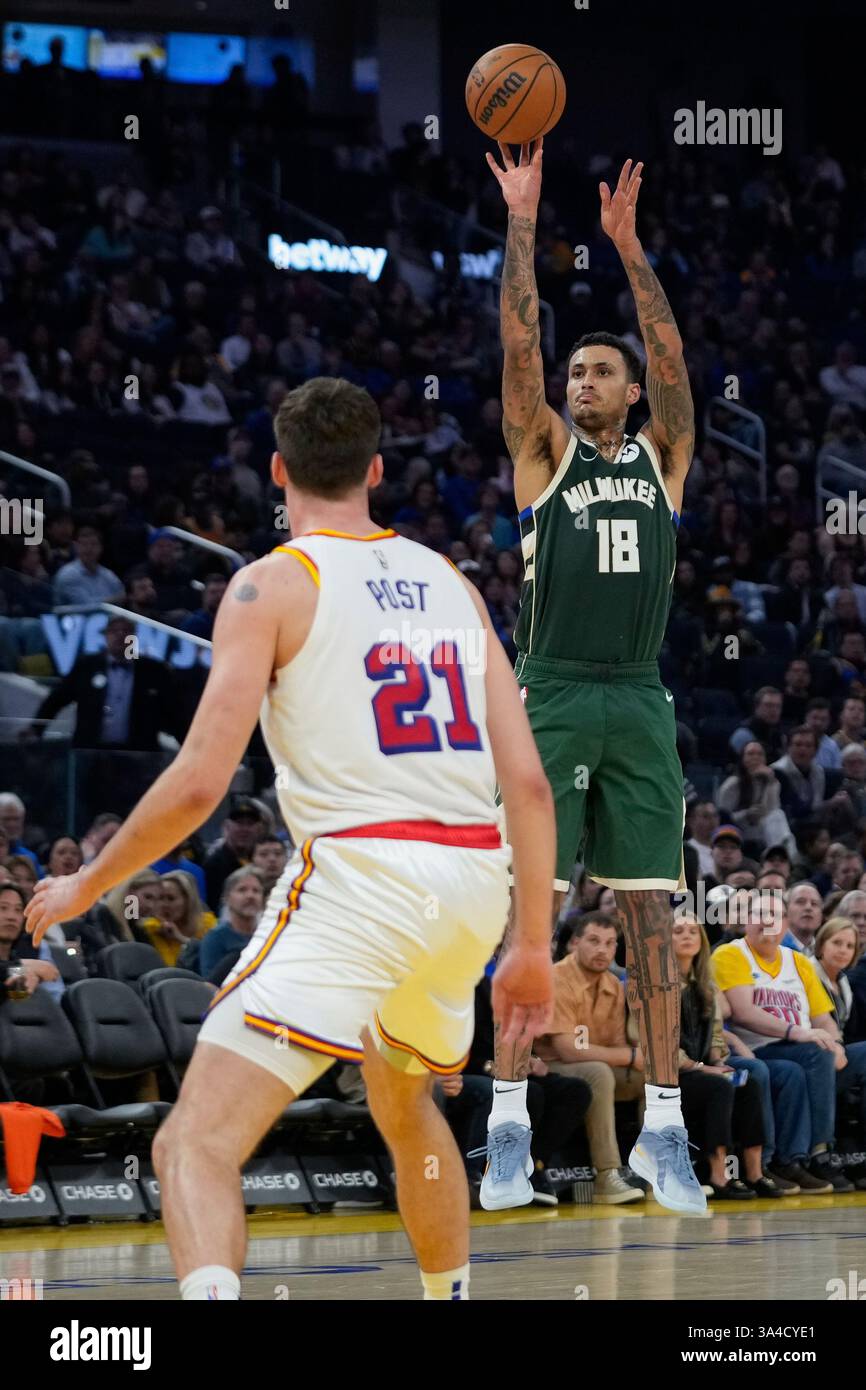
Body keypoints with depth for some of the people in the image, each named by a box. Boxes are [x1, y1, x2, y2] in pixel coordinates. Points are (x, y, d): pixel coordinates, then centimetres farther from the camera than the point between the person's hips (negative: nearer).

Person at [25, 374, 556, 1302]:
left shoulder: (272, 586, 0)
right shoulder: (450, 583, 16)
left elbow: (201, 781, -8)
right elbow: (528, 782, 11)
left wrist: (85, 886, 6)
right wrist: (533, 947, 18)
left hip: (357, 878, -6)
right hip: (474, 879, 6)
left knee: (195, 1146, -11)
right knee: (404, 1103, 35)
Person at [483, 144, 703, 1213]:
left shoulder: (661, 457, 13)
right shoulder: (544, 453, 8)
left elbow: (669, 354, 2)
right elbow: (519, 344, -2)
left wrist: (626, 245, -3)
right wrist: (522, 224, -5)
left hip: (638, 704, 2)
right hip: (551, 696, -2)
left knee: (649, 915, 1)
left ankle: (663, 1128, 3)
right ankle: (509, 1125, -5)